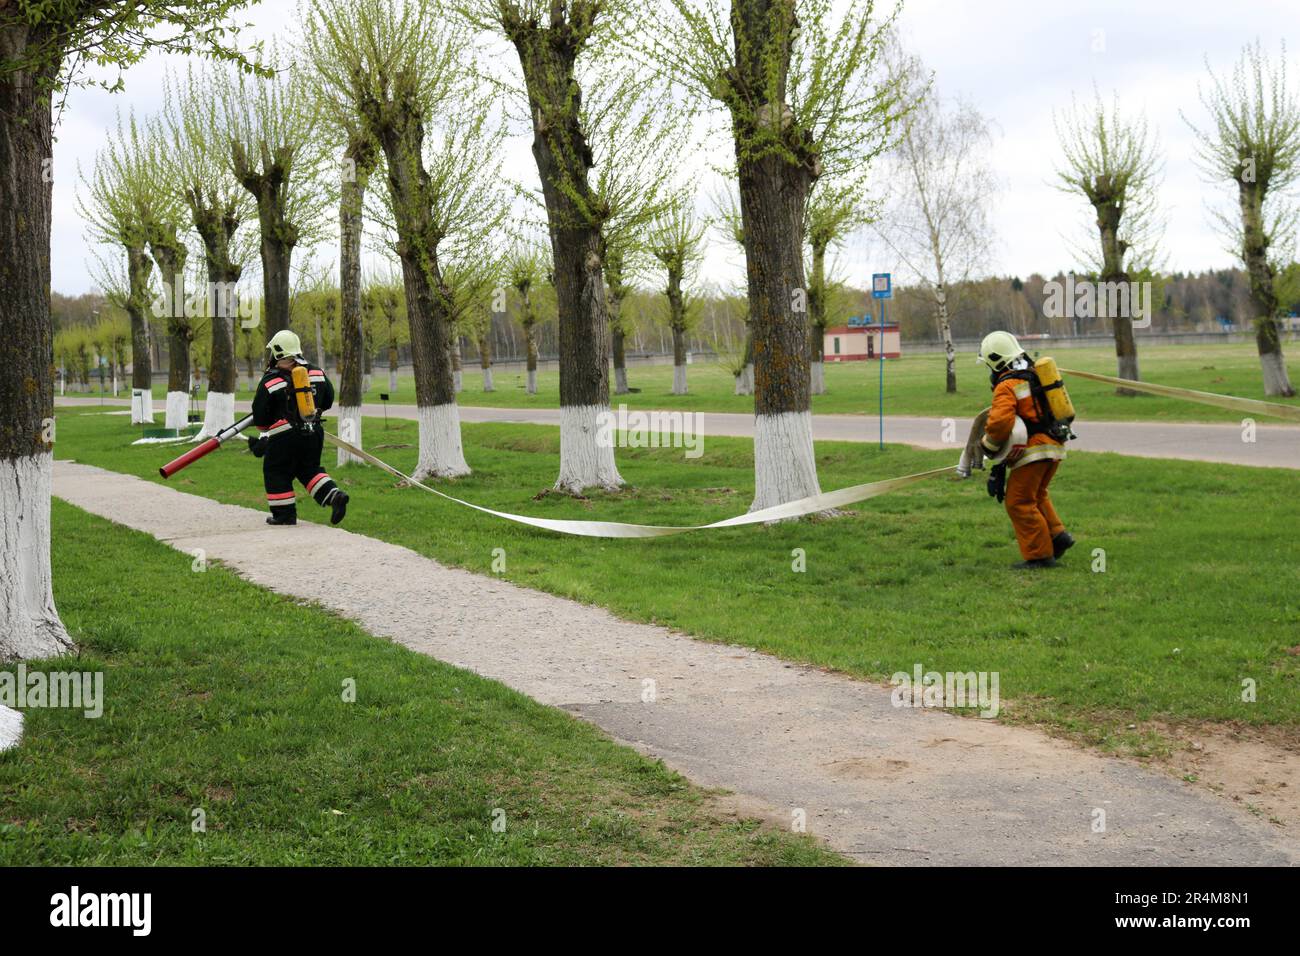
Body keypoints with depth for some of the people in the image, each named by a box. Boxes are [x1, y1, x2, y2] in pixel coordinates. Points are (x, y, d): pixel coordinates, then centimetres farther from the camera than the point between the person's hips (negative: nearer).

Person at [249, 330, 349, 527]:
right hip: (314, 433, 5)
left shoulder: (269, 382, -8)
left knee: (276, 472, 10)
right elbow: (327, 401, 14)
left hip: (285, 437, -5)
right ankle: (335, 496, -1)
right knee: (309, 468, 19)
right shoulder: (317, 373, 4)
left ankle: (284, 514, 11)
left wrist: (265, 432, 18)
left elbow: (259, 417, -2)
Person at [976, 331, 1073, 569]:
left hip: (1033, 448, -9)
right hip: (1054, 445, 9)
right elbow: (1055, 408, 23)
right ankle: (1057, 534, 14)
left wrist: (988, 445, -7)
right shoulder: (1035, 375, 15)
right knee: (1037, 495, 26)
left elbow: (1000, 422, -25)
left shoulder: (1007, 386, -13)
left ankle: (1040, 555, 1)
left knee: (1020, 503, 0)